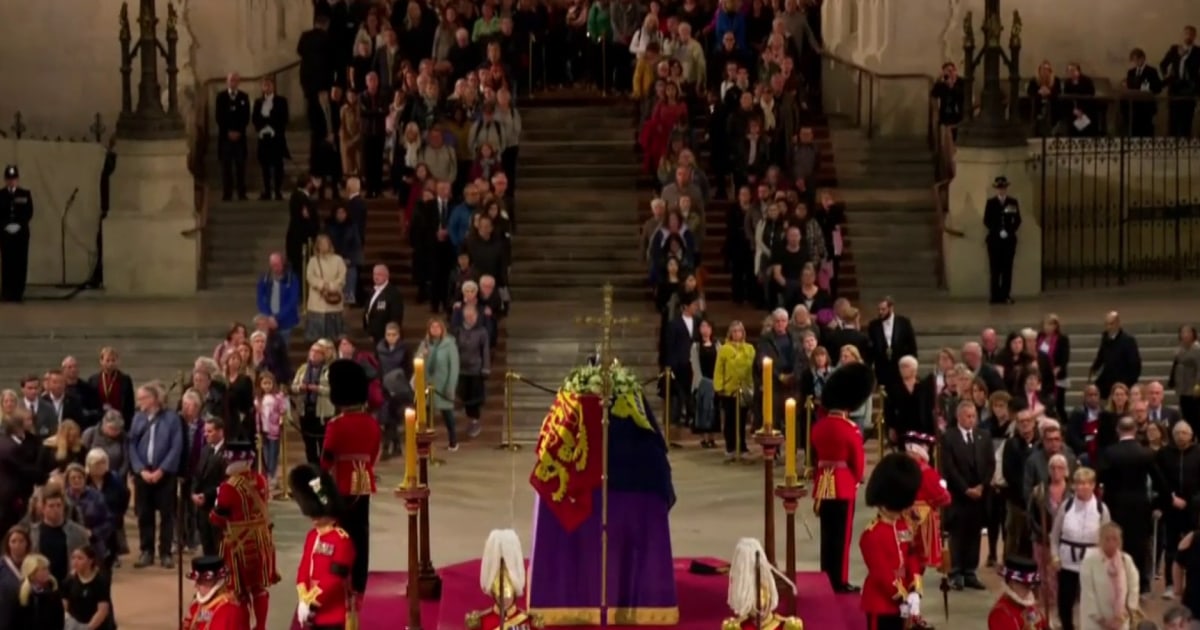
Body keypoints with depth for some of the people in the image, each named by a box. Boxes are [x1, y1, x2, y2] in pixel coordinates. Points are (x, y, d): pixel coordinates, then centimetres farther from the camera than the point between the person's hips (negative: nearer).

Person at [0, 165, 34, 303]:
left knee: (21, 262, -2)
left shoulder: (26, 194, 7)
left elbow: (29, 214, 2)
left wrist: (19, 225, -11)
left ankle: (18, 292, 2)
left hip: (21, 233, 1)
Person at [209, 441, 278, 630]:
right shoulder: (261, 480, -2)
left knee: (239, 590, 6)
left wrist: (213, 513, 7)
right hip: (262, 539, 6)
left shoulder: (229, 487, -23)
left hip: (239, 543, -6)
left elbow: (217, 518, -13)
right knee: (260, 586, 15)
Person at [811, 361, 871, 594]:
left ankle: (826, 579, 17)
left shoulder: (818, 426, 4)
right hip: (844, 486, -6)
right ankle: (840, 581, 2)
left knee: (827, 534, 12)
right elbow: (858, 461, -7)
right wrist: (857, 479, 10)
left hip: (823, 485, 6)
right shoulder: (851, 430, -14)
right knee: (841, 535, 0)